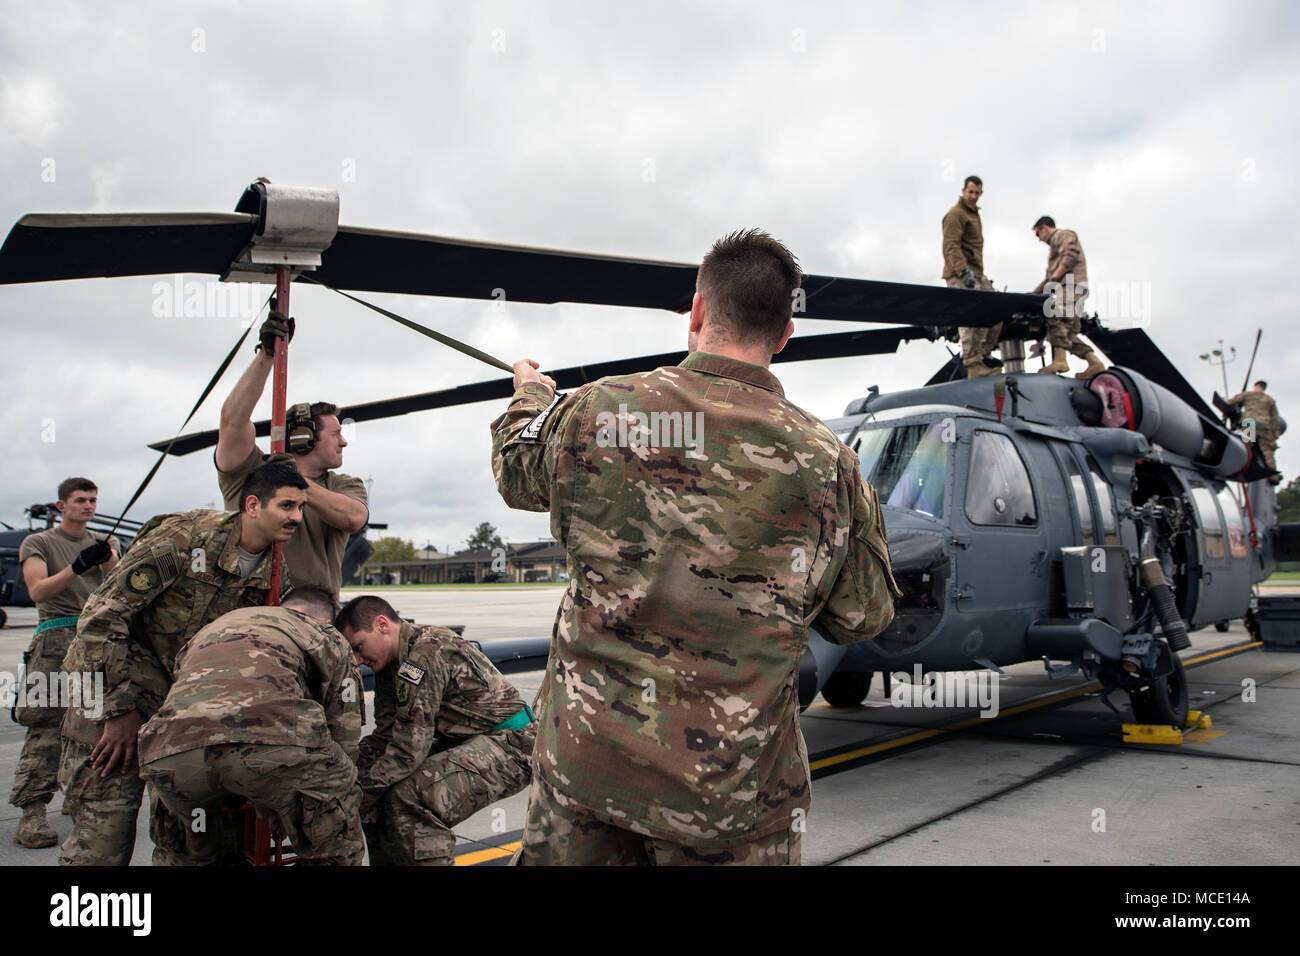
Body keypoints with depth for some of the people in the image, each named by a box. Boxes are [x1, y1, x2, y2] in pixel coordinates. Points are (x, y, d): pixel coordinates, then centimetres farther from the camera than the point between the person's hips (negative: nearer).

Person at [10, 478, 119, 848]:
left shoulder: (104, 543, 20)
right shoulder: (38, 543, 10)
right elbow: (38, 591, -4)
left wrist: (109, 561, -18)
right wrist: (76, 567, -19)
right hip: (56, 639, -3)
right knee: (47, 726, -12)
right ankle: (31, 812, -13)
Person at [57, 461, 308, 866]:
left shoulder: (276, 573, -3)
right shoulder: (181, 539, -24)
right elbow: (101, 618, -21)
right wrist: (121, 709, -19)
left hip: (181, 692, 6)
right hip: (109, 678, -6)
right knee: (104, 831, -7)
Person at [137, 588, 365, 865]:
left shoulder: (216, 625, 43)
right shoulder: (328, 637, 30)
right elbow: (344, 740, 27)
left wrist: (265, 806, 44)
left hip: (168, 751, 5)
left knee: (193, 851, 37)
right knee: (335, 851, 20)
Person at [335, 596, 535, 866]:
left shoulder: (426, 653, -23)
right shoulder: (391, 661, 8)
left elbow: (410, 748, -24)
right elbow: (386, 736, 9)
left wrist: (362, 791, -16)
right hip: (463, 741, 10)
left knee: (409, 794, -29)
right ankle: (388, 860, 20)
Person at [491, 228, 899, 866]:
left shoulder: (592, 411, -8)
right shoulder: (824, 460, -9)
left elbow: (517, 476, 15)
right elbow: (860, 617, 2)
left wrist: (531, 396, 36)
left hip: (584, 755, 1)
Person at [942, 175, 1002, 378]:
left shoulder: (974, 214, 24)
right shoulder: (956, 214, -7)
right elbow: (951, 247, -18)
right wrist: (964, 272, -27)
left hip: (975, 273, 10)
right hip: (959, 273, -10)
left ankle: (984, 354, 15)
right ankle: (973, 364, -21)